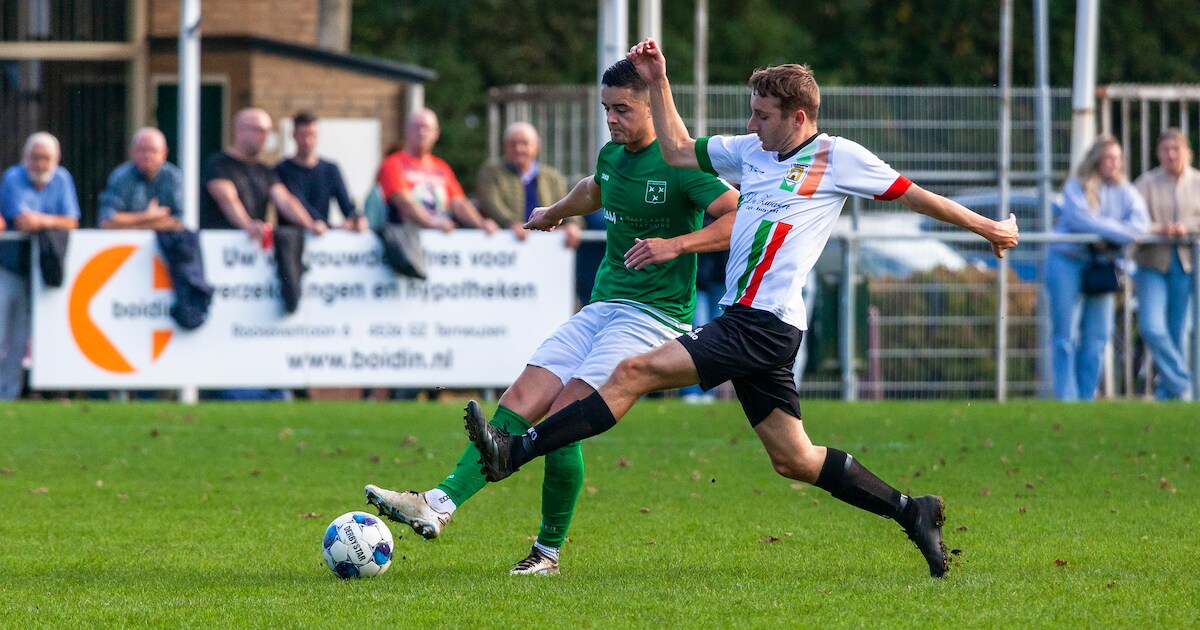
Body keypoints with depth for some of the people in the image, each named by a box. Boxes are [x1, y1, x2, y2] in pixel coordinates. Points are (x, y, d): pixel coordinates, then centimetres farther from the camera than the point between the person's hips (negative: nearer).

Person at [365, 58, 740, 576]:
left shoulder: (680, 163, -10)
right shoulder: (612, 156, 14)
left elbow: (740, 219, -17)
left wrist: (676, 244, -28)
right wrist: (555, 212, 55)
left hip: (653, 316, -8)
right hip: (602, 307, 8)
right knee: (522, 398, -9)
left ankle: (549, 552, -6)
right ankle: (439, 504, -19)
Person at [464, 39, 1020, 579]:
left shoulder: (838, 157, -1)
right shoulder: (750, 152, 18)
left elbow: (912, 195, 7)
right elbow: (677, 151, 26)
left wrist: (986, 227, 12)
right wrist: (657, 82, 18)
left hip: (765, 324, -8)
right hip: (743, 319, 8)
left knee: (635, 372, -15)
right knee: (793, 460, 9)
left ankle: (514, 451, -18)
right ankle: (911, 511, 18)